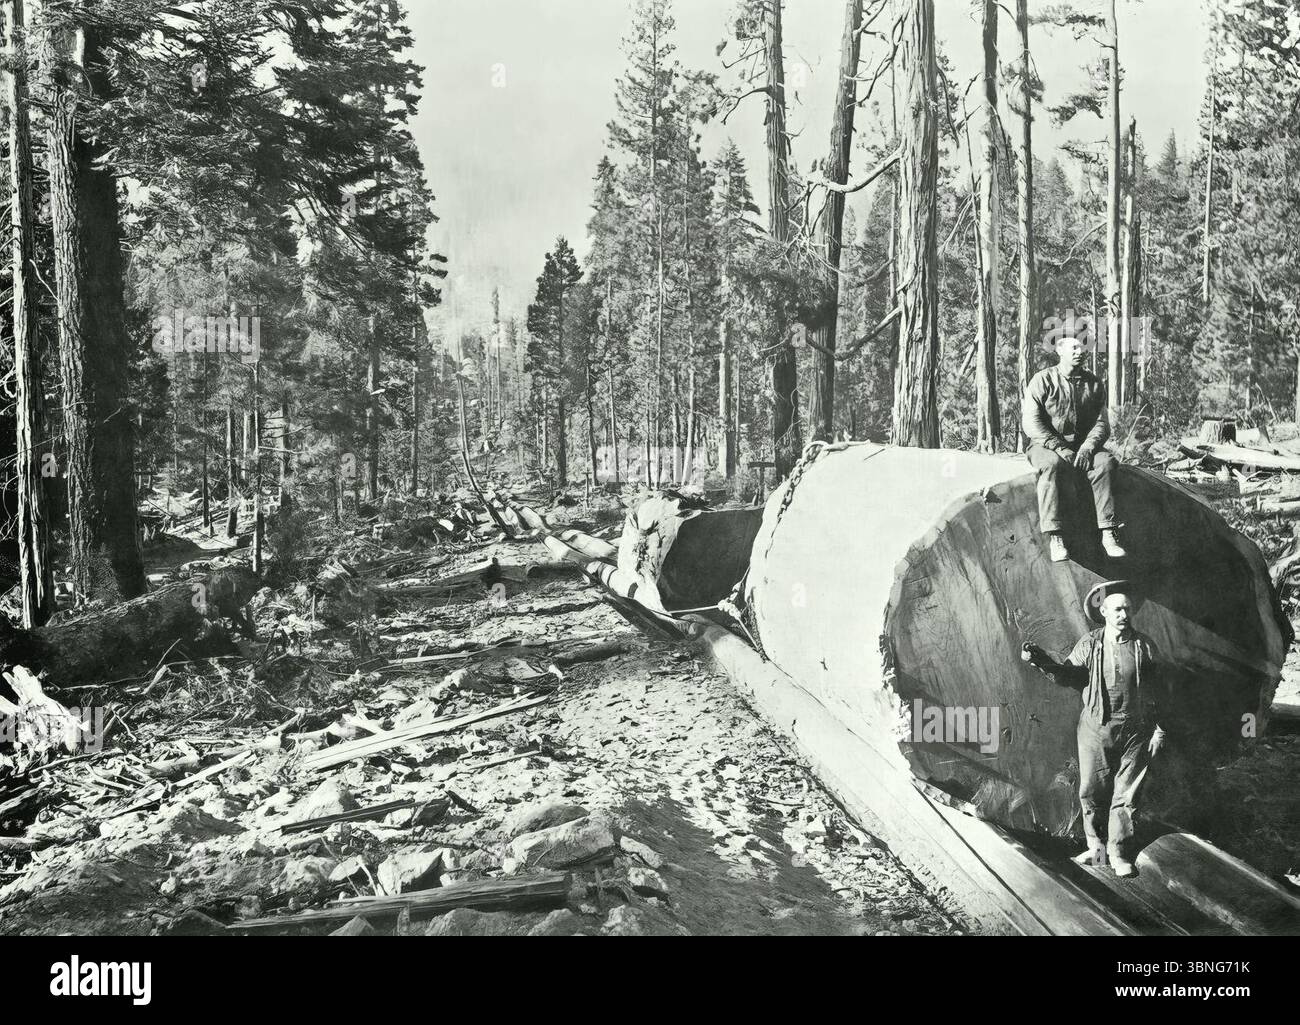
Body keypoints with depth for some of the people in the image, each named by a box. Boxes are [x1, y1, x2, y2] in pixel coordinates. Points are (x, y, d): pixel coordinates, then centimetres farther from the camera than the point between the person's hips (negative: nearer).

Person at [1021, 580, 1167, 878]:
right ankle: (1097, 848, 20)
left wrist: (1159, 728, 3)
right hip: (1095, 728, 0)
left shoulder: (1143, 646, -1)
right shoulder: (1089, 644, -2)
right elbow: (1069, 675, -1)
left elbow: (1158, 691, 4)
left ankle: (1118, 852, 17)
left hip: (1134, 730, 0)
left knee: (1126, 793, 5)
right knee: (1092, 790, 5)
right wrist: (1045, 663, -19)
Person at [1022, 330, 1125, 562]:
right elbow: (1031, 423, -10)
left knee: (1105, 462, -28)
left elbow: (1101, 423, 7)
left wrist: (1087, 447, -14)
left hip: (1082, 445, 3)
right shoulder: (1042, 380, -2)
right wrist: (1060, 448, -19)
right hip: (1046, 445, -3)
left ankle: (1108, 532, -30)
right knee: (1052, 465, -38)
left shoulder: (1093, 384, 10)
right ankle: (1055, 537, -40)